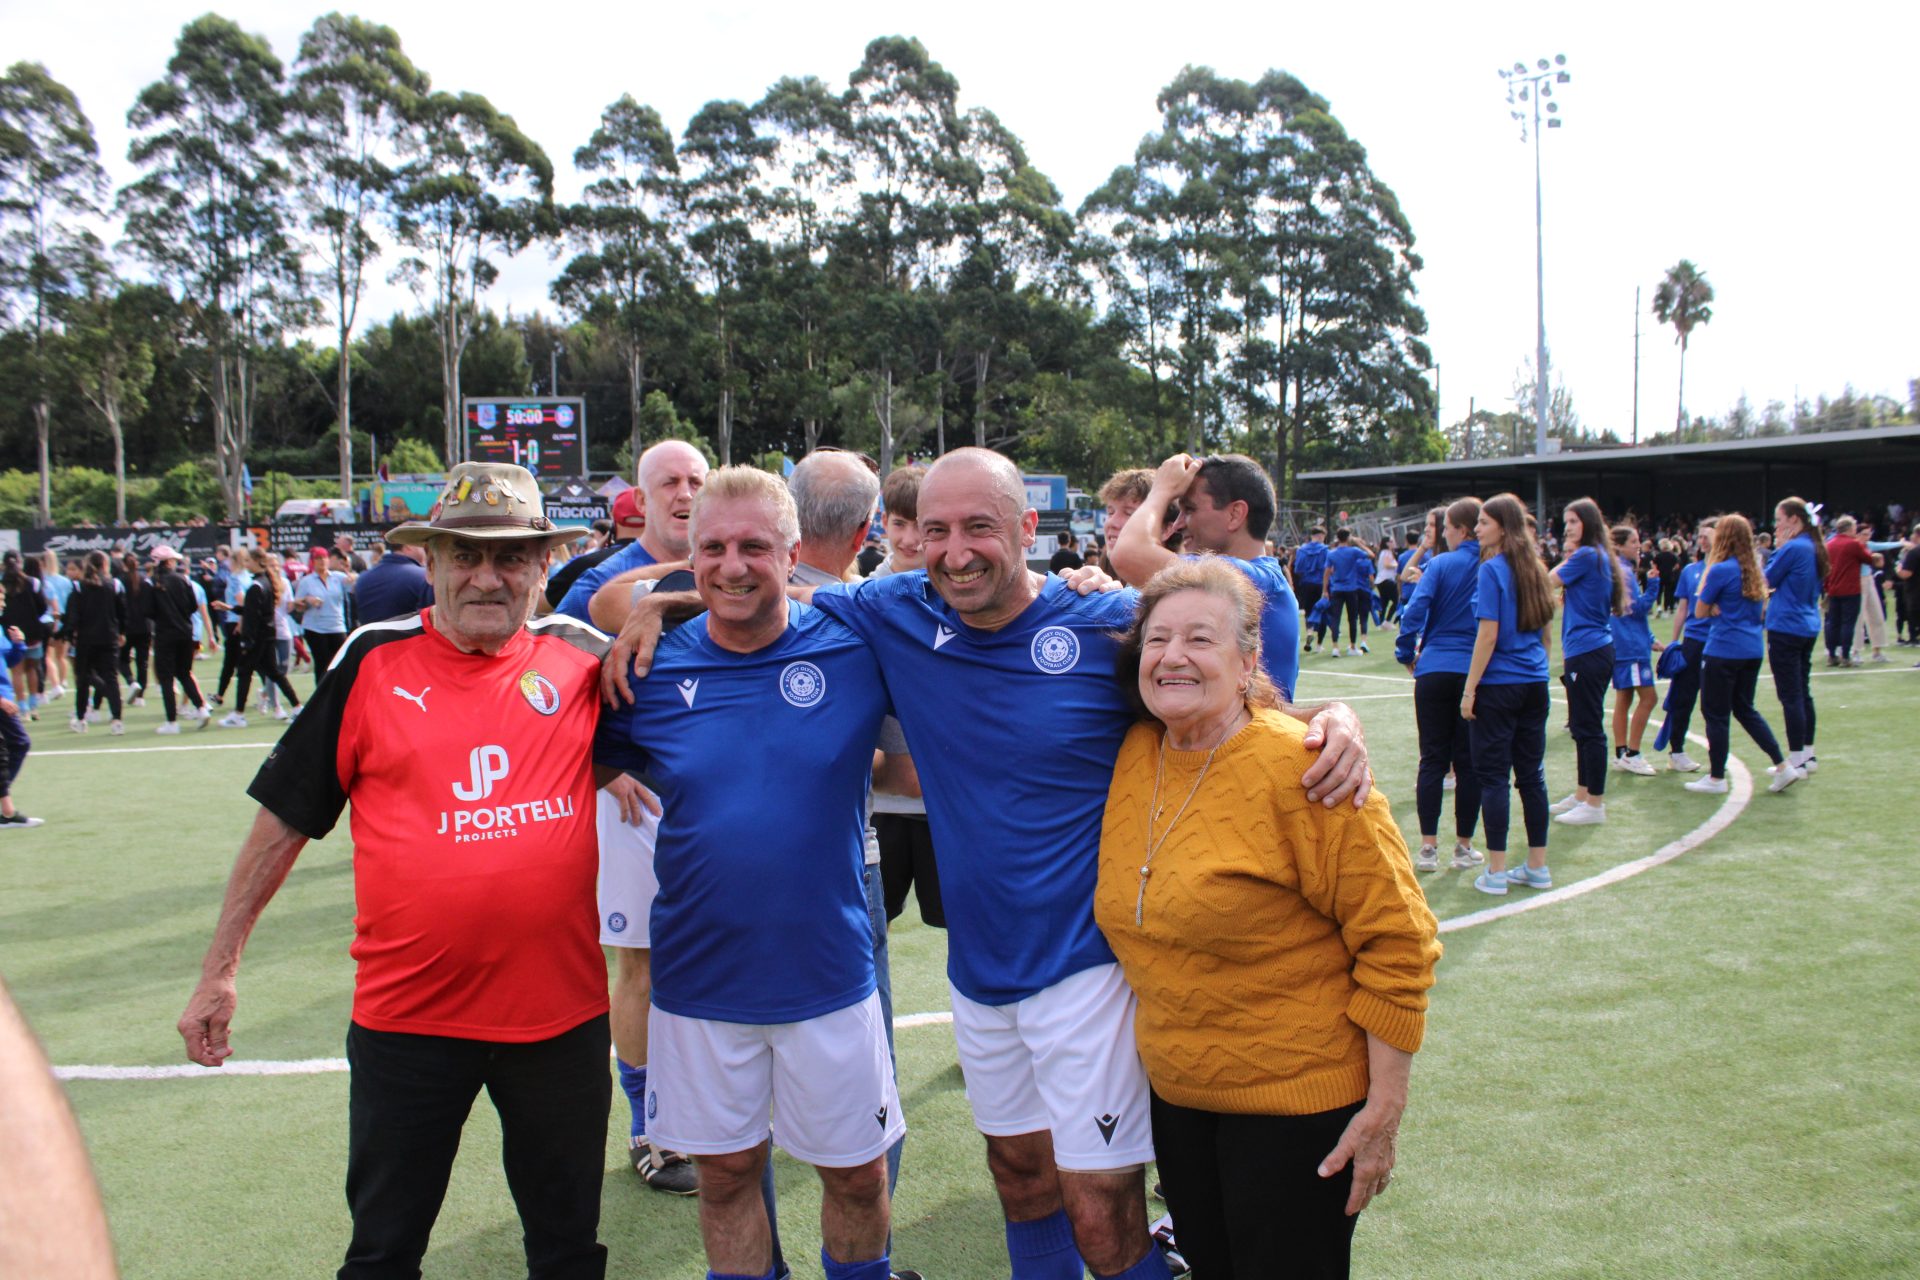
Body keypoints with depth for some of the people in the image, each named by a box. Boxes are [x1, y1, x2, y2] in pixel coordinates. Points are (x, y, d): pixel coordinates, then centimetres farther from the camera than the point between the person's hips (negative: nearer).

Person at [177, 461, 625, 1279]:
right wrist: (220, 969, 5)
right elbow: (284, 816, 4)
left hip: (559, 1011, 1)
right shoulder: (374, 664, -3)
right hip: (408, 1016, -1)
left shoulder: (578, 657, -2)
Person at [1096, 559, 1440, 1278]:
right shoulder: (1133, 755, -2)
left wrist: (1384, 1112, -16)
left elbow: (1397, 941, -17)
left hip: (1297, 1100, -5)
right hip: (1174, 1091, 6)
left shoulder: (1301, 766, -19)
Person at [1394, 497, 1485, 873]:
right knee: (1468, 761, 8)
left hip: (1435, 670, -1)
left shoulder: (1441, 564, -4)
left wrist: (1406, 653, 0)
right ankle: (1464, 847, 15)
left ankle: (1428, 848, 4)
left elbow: (1415, 610, -13)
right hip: (1477, 673, 2)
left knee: (1433, 760, 4)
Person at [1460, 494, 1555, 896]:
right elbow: (1545, 631, 16)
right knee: (1531, 773, 12)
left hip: (1500, 685, -7)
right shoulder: (1534, 568, 9)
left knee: (1493, 775, -1)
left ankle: (1496, 872, 2)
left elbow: (1489, 634, -15)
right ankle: (1537, 867, 17)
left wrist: (1470, 689, -12)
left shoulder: (1492, 570, -12)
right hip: (1535, 685, 7)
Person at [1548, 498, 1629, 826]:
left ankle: (1595, 805, 0)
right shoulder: (1600, 556, 16)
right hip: (1595, 651, 10)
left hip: (1587, 653, -10)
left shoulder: (1586, 556, -14)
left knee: (1588, 728, -5)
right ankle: (1582, 795, 24)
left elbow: (1550, 581, -5)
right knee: (1583, 727, 16)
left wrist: (1567, 556, 6)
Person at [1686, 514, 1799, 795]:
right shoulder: (1755, 570, 9)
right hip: (1752, 649, 8)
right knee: (1745, 709, 19)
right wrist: (1723, 608, 7)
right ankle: (1783, 767, 14)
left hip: (1723, 651, -8)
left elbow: (1700, 611, -8)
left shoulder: (1720, 570, -14)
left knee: (1715, 714, 3)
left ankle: (1716, 778, 10)